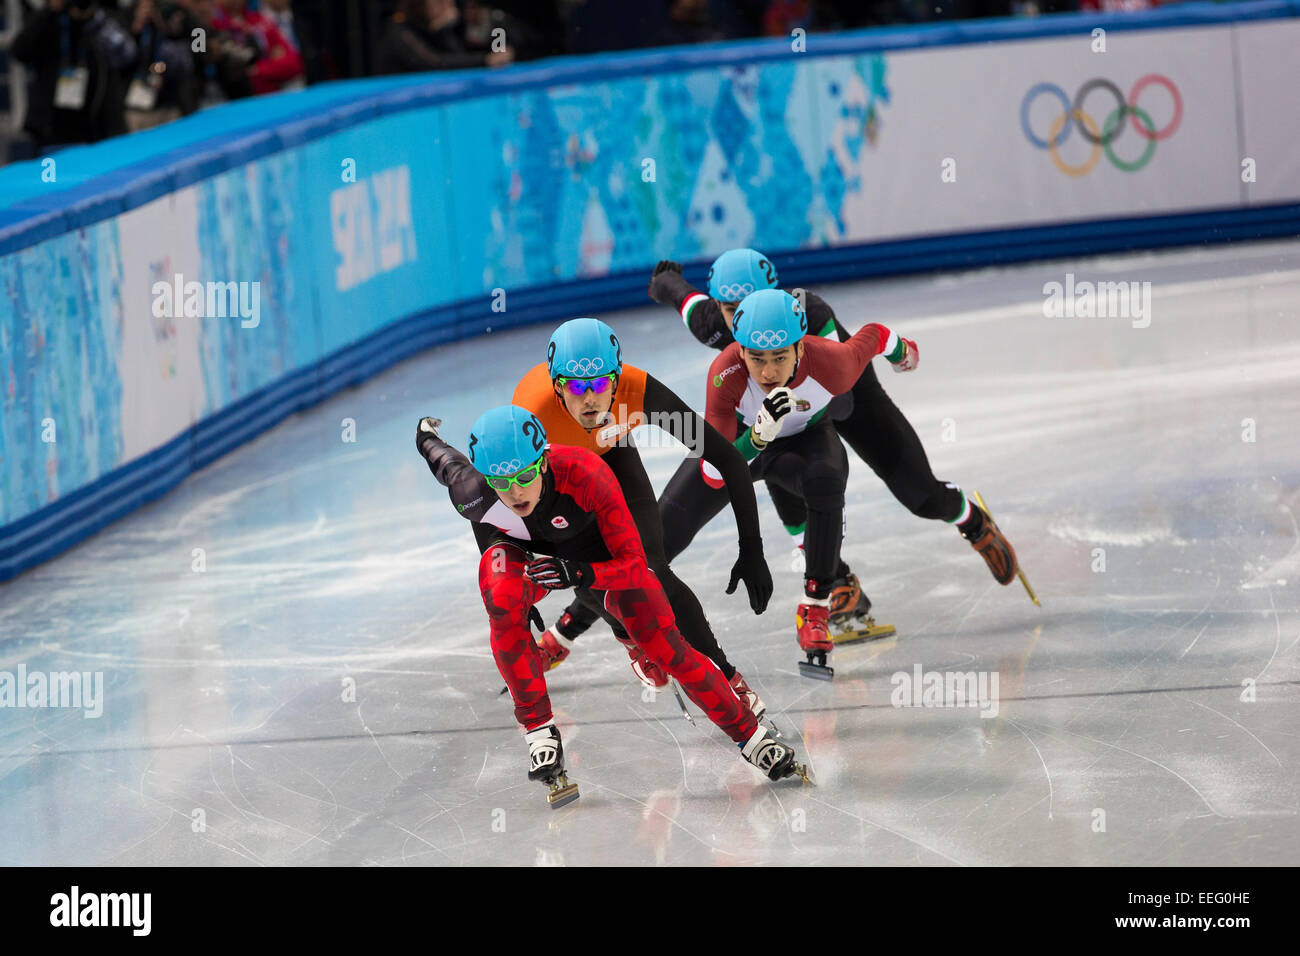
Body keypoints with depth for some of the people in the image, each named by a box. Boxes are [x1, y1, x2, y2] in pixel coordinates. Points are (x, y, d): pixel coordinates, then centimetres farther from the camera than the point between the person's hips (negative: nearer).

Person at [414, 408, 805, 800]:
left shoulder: (586, 474, -40)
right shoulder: (472, 491, -34)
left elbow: (634, 565, -36)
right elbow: (448, 462, -8)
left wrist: (579, 574, -53)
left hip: (595, 555, -1)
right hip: (519, 550, 1)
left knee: (666, 648, -10)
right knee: (503, 599, -35)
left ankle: (750, 734, 14)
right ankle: (539, 730, -21)